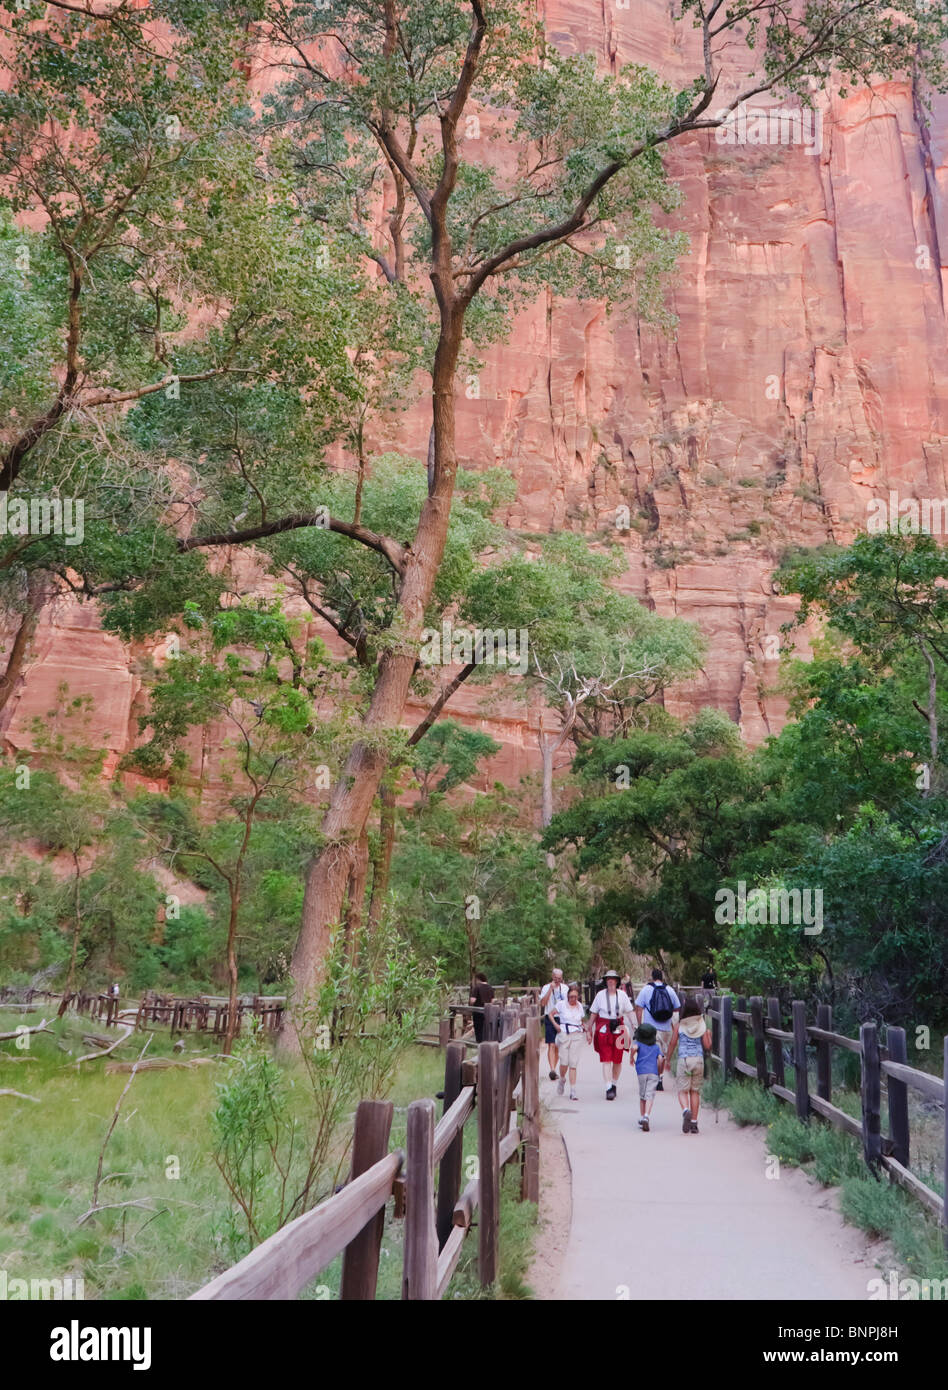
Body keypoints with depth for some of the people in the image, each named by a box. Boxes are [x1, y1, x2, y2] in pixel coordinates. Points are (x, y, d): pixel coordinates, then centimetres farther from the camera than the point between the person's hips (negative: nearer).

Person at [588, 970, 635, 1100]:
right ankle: (609, 1089, -11)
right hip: (603, 1029, -1)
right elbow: (593, 1014, 7)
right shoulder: (600, 995, 1)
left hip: (618, 1029, 1)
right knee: (606, 1059, -9)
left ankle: (614, 1085, 27)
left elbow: (629, 1013, 4)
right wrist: (589, 1030, 8)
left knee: (617, 1060, 7)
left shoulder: (622, 994, 2)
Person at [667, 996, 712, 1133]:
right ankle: (694, 1122, 7)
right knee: (695, 1091, 10)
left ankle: (686, 1110, -28)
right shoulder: (702, 1025, 2)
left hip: (683, 1060, -2)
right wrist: (709, 1035, 21)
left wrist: (668, 1060, 13)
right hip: (698, 1060, 2)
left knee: (683, 1091, 2)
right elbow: (707, 1047, 2)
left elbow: (672, 1044, 1)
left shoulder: (679, 1025, 0)